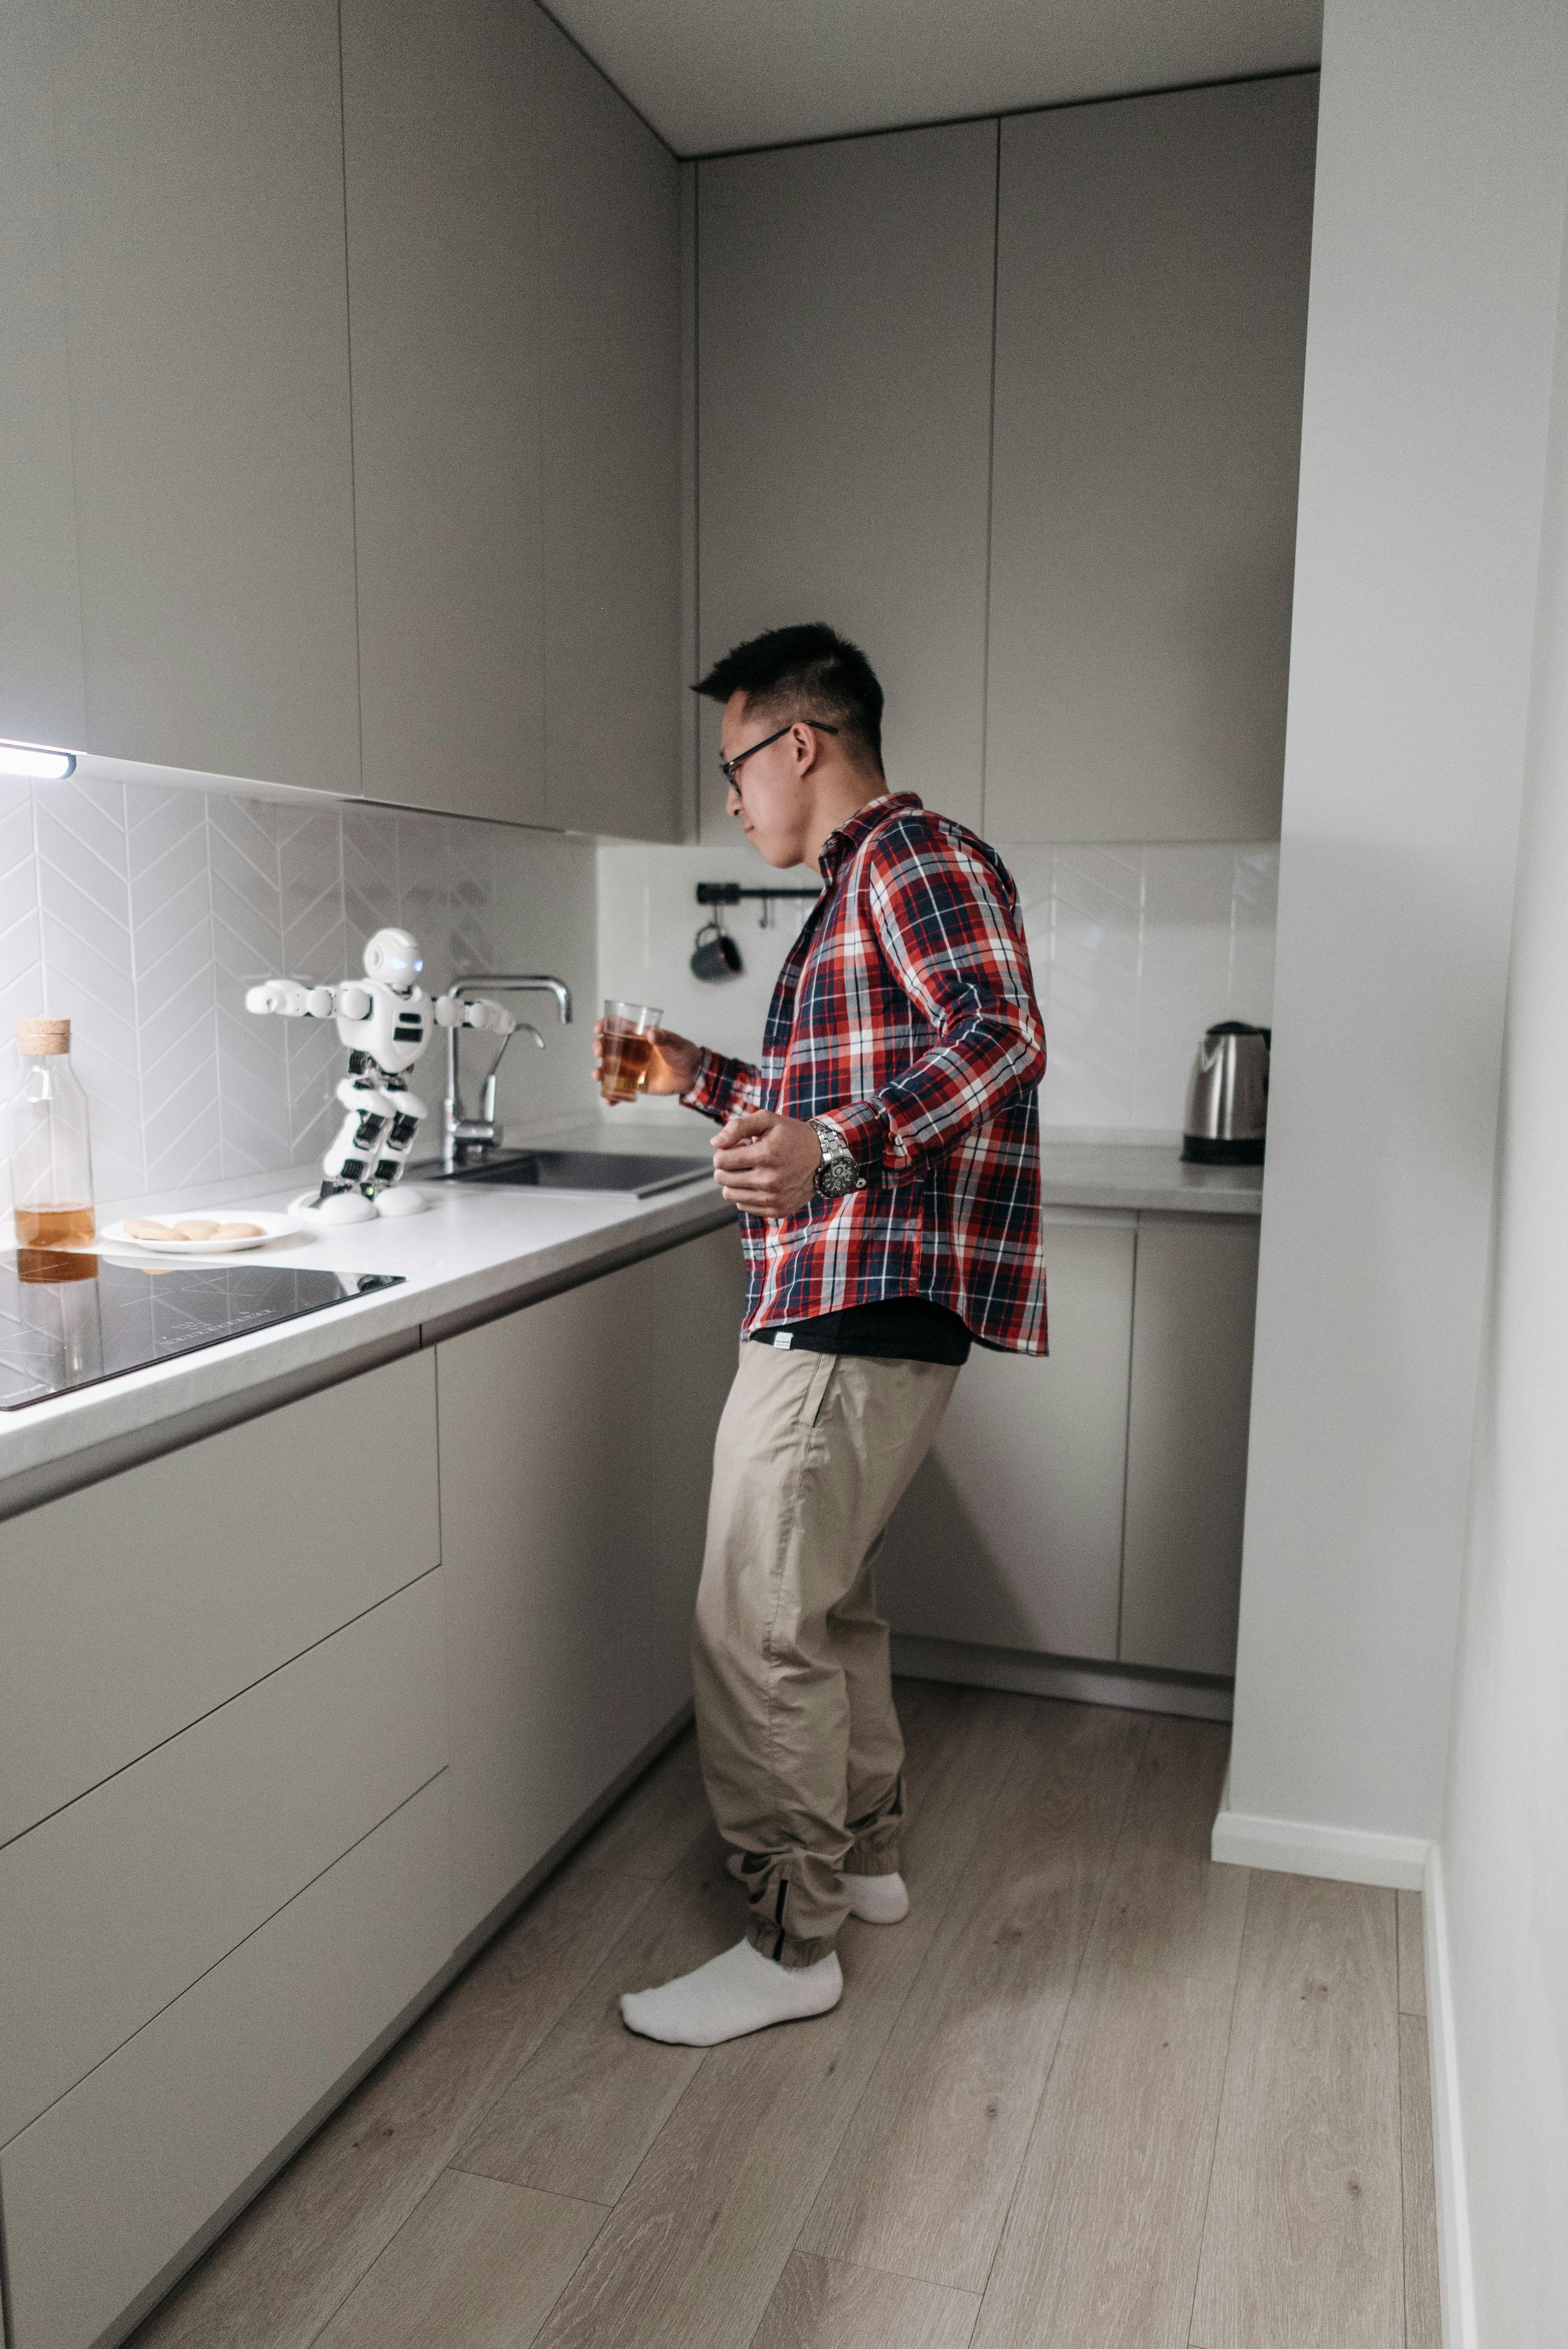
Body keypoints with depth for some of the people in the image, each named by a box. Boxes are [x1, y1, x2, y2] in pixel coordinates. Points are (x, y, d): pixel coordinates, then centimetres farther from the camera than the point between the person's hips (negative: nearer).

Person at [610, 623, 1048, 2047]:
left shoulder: (913, 852, -9)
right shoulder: (863, 888, 23)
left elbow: (1005, 1035, -25)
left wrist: (833, 1146, -37)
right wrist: (696, 1077, 31)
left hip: (858, 1314, -11)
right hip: (852, 1307, 11)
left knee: (758, 1634, -3)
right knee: (826, 1602, 21)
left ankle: (791, 1944, 12)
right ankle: (866, 1858, 36)